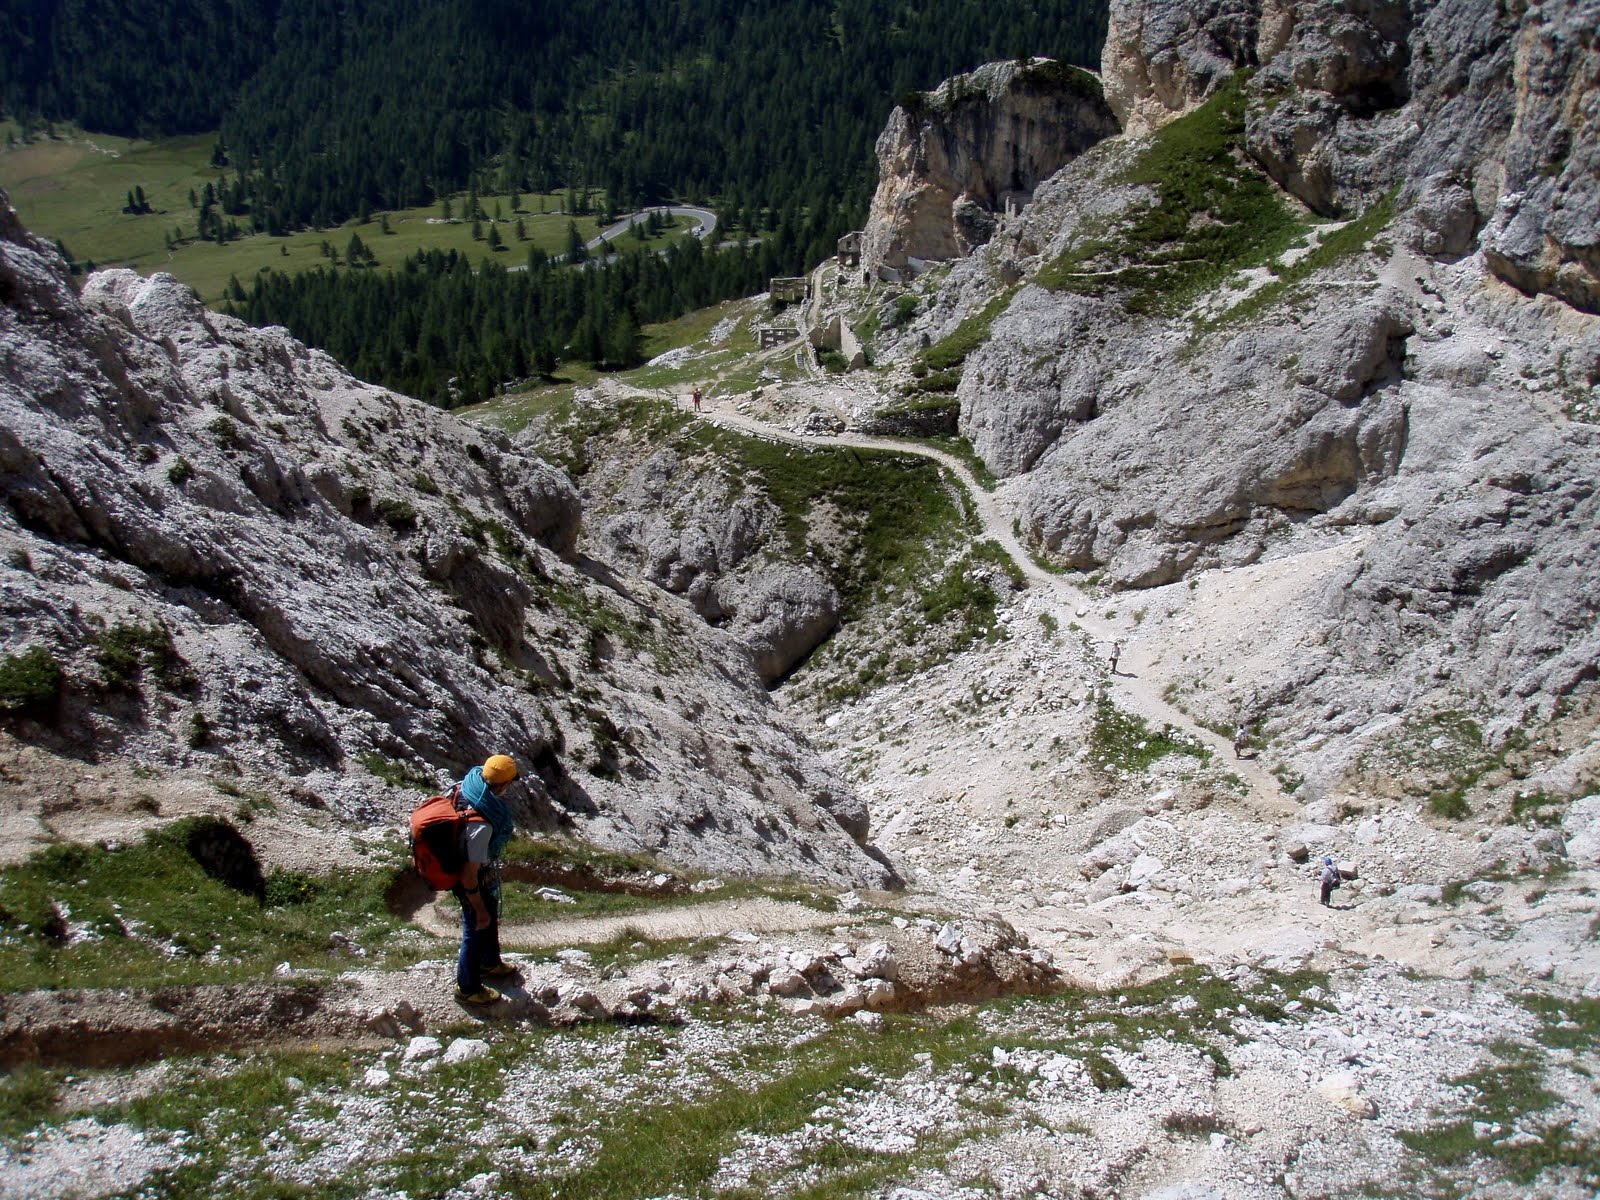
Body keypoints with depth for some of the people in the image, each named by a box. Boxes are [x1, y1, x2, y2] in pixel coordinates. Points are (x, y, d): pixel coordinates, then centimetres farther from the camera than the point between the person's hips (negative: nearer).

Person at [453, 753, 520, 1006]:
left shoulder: (464, 787, -19)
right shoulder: (481, 826, -42)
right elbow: (469, 876, -33)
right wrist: (479, 910, -16)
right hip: (477, 882, -8)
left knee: (491, 921, 31)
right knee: (477, 930, 17)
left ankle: (490, 963, 58)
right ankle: (468, 988, 41)